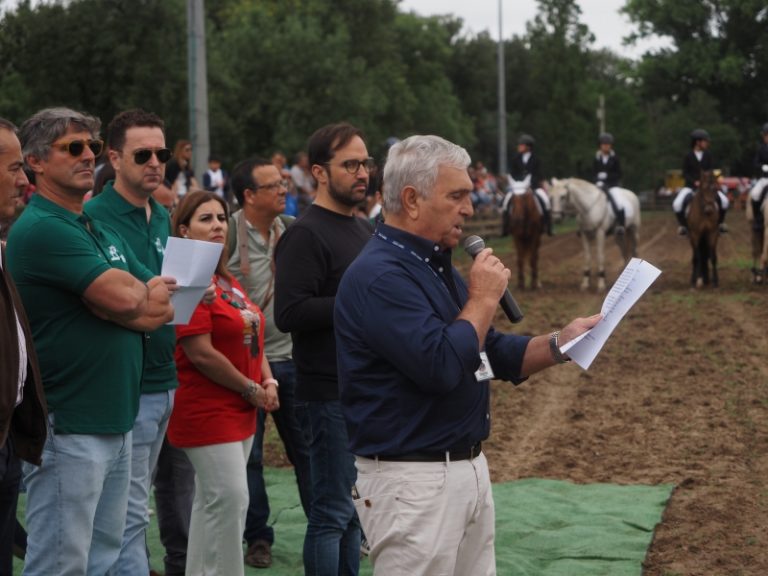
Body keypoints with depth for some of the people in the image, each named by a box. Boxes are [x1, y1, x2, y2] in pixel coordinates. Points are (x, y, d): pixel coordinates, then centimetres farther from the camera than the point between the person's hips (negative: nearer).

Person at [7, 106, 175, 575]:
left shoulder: (105, 231, 17)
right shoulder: (40, 229, -13)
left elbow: (166, 306, 12)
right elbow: (125, 299, -21)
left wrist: (143, 305, -10)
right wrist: (146, 292, 2)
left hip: (118, 421, 9)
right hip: (69, 428, -9)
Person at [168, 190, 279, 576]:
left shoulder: (227, 281, 14)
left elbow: (251, 336, 19)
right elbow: (201, 354, -19)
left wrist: (269, 382, 2)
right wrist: (252, 390, -10)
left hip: (240, 411, 9)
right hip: (208, 411, -9)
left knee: (211, 502, 13)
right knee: (228, 499, -10)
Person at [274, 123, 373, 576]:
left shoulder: (366, 231, 16)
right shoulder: (306, 234, -12)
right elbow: (289, 314, -22)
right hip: (331, 391, -8)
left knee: (353, 507, 15)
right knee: (333, 511, -4)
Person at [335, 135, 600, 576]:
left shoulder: (438, 268, 13)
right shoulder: (380, 275, -18)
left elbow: (496, 355, 18)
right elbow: (440, 365, -28)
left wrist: (559, 344, 1)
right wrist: (484, 298, -15)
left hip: (471, 470, 10)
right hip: (413, 481, -10)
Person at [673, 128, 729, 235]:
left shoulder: (708, 155, 2)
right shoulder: (688, 156, -5)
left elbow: (712, 170, 3)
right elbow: (685, 173, -4)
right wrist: (694, 182, -19)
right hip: (691, 185, -2)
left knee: (724, 201, -15)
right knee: (677, 204, -26)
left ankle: (720, 222, 11)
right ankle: (683, 225, 0)